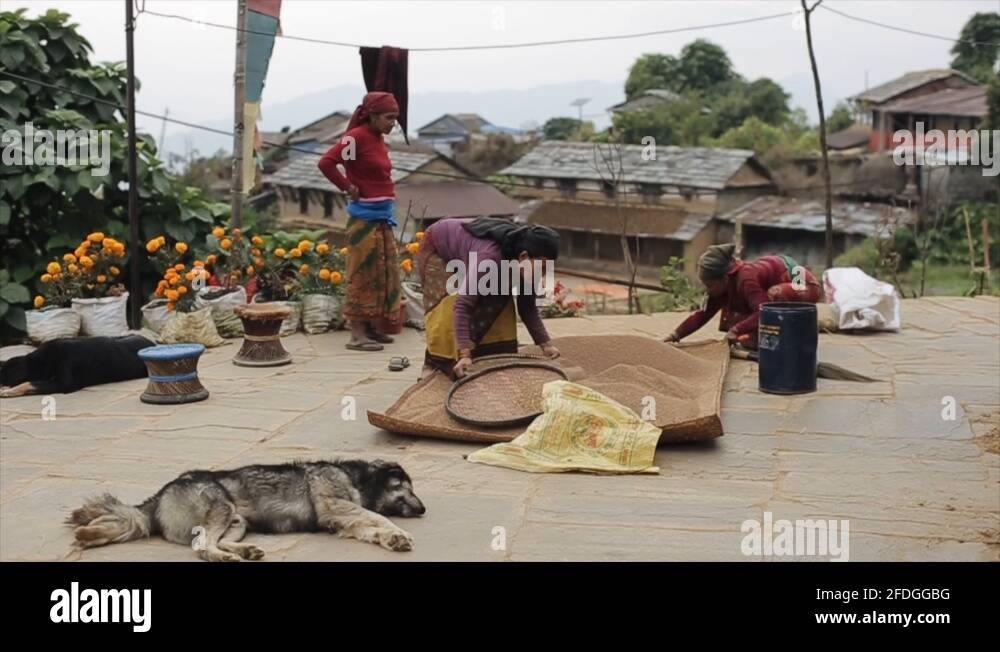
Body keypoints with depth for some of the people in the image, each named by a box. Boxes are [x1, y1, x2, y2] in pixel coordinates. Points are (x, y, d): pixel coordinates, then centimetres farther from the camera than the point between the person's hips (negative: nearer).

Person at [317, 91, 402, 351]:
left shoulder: (379, 138, 11)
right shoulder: (357, 136, -14)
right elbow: (326, 163, -23)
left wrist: (387, 207, 10)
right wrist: (348, 188, -13)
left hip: (384, 215, 9)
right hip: (365, 215, -9)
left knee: (383, 272, 11)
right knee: (363, 273, -6)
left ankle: (371, 327, 19)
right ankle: (357, 334, -2)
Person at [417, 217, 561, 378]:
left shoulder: (525, 264, -22)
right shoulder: (490, 257, -45)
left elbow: (527, 307, -9)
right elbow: (462, 305, -49)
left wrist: (546, 344, -18)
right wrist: (464, 354, -55)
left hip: (466, 245, 7)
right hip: (438, 248, -7)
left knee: (499, 301, -7)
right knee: (448, 305, -23)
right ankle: (433, 365, -12)